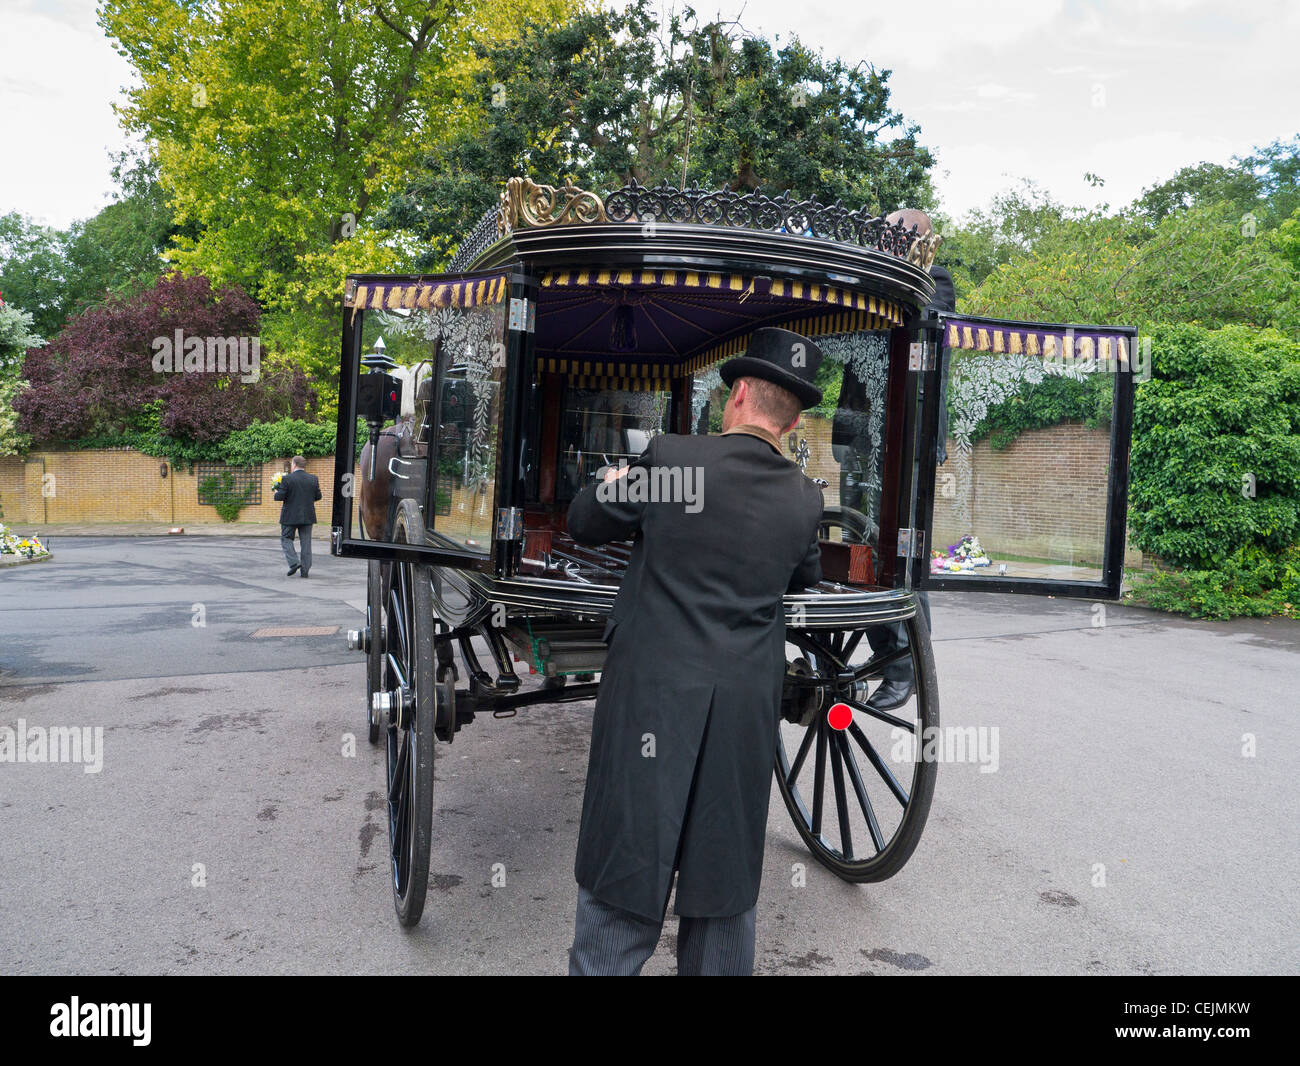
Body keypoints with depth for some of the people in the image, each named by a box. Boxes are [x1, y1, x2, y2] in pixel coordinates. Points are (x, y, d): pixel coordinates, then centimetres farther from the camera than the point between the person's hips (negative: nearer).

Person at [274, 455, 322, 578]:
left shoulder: (288, 478, -10)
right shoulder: (313, 479, 2)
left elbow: (279, 497, -12)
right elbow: (318, 496, 6)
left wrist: (276, 493, 10)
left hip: (290, 516, -3)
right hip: (307, 516, 4)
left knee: (286, 538, 11)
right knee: (306, 542, 7)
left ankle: (294, 563, -6)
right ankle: (305, 570, 7)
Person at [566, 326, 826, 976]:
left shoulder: (669, 457, -9)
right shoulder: (804, 499, 0)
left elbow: (584, 524, 4)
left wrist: (614, 485, 24)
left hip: (651, 696, -3)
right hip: (746, 708, 3)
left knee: (624, 871, 8)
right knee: (726, 877, 19)